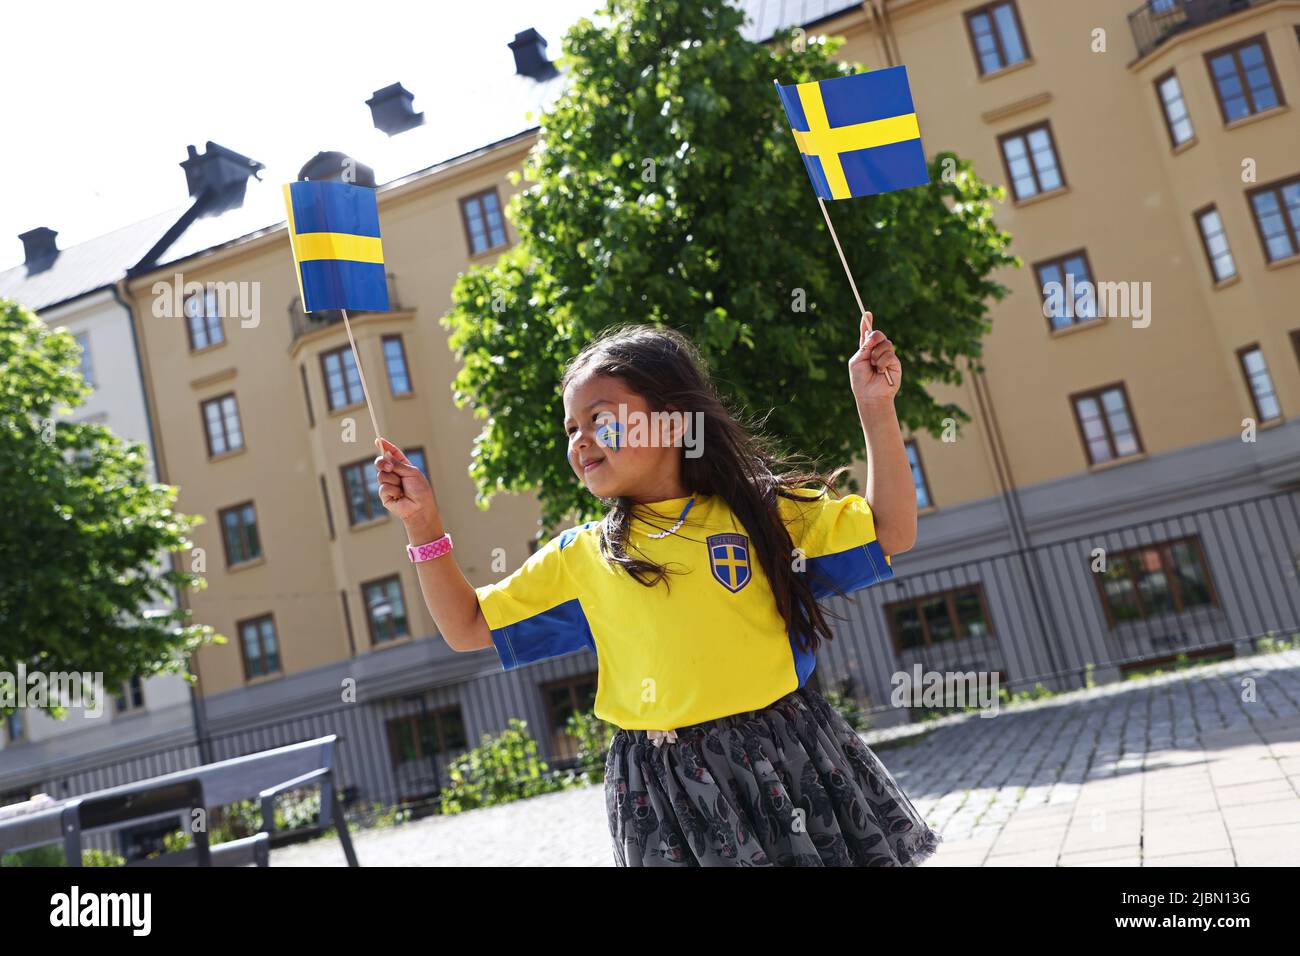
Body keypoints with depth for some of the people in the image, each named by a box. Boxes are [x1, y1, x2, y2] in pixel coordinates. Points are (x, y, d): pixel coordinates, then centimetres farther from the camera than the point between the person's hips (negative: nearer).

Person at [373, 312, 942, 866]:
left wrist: (876, 409, -7)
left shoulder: (759, 512, 1)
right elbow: (467, 628, 10)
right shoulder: (578, 557, 5)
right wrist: (422, 524, 1)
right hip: (665, 791, 1)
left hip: (790, 760, 0)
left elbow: (891, 534, 1)